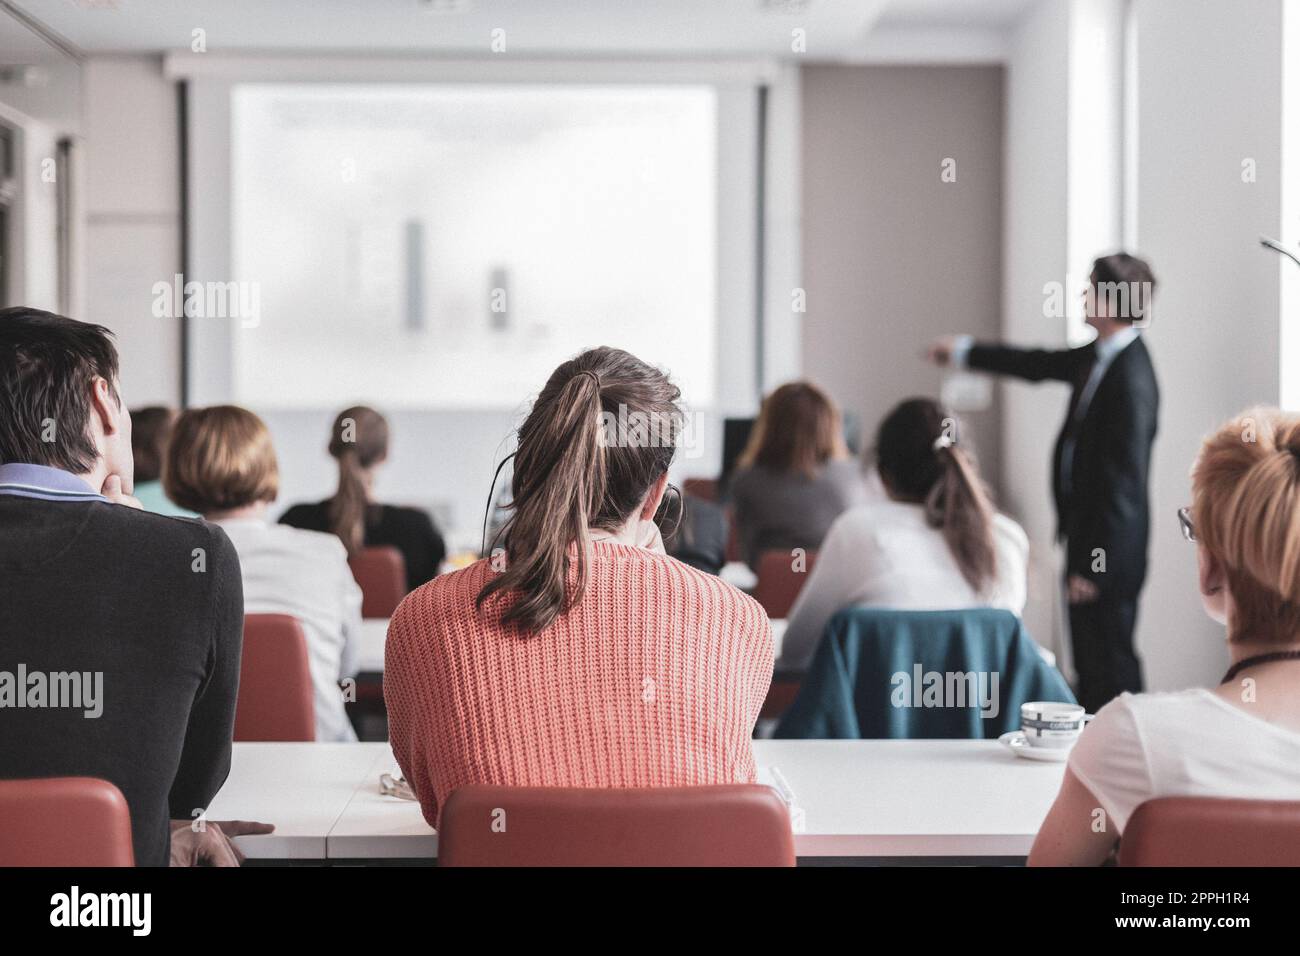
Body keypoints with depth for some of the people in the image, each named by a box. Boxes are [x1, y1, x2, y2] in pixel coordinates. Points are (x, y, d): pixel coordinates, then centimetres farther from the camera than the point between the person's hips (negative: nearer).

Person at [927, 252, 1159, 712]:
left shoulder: (1131, 379, -22)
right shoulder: (1099, 356, 6)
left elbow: (1124, 479, -22)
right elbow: (1042, 364, 25)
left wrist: (1095, 565, -19)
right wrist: (963, 351, 33)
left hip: (1110, 552, -10)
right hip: (1086, 535, 10)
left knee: (1109, 665, -4)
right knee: (1088, 662, 16)